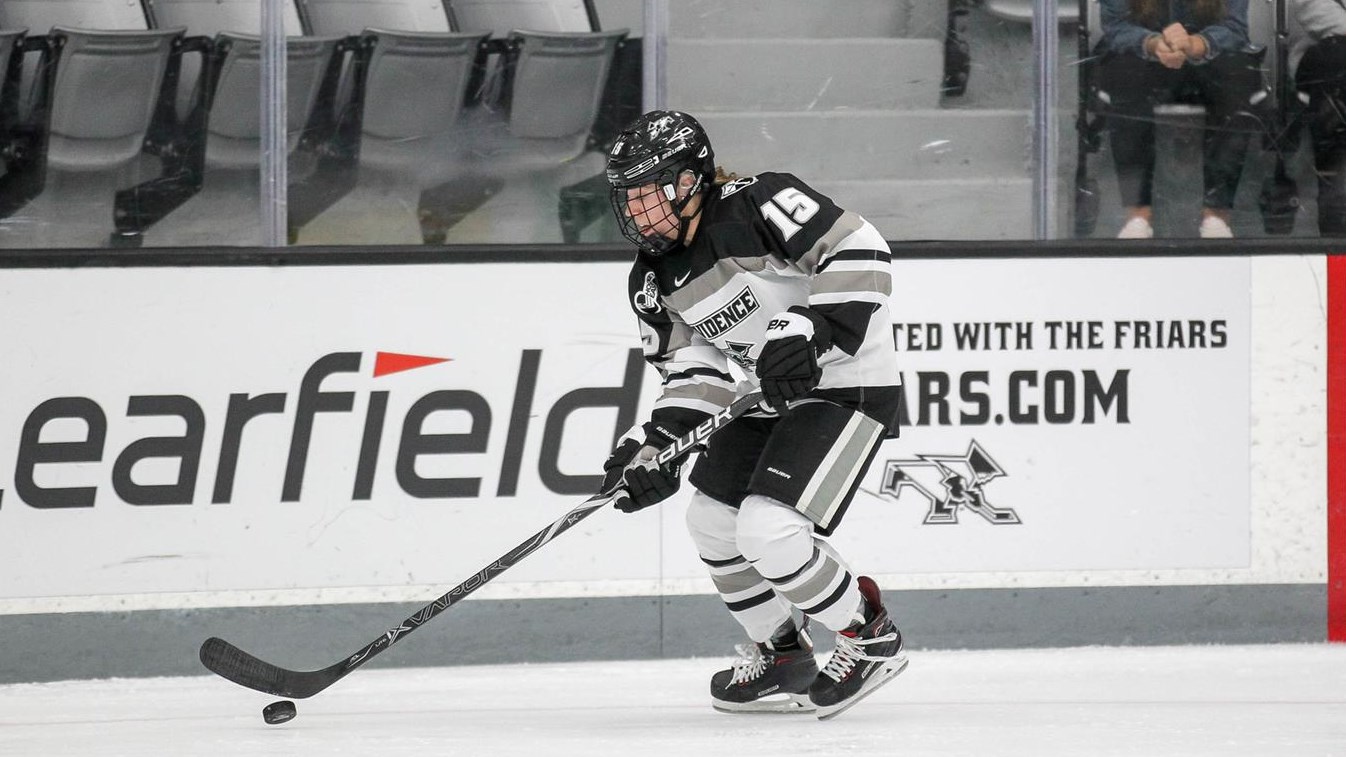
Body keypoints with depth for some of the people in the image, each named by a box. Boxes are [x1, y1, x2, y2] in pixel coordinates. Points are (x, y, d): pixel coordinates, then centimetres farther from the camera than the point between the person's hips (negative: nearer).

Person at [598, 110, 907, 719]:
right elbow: (694, 368, 6)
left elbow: (858, 253, -26)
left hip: (846, 384, -10)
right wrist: (659, 441, -9)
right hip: (770, 396, 10)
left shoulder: (757, 206, -20)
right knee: (712, 519, 14)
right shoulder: (654, 281, 5)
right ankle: (783, 659, 31)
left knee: (769, 531, -21)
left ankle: (870, 637, 0)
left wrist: (810, 329, -34)